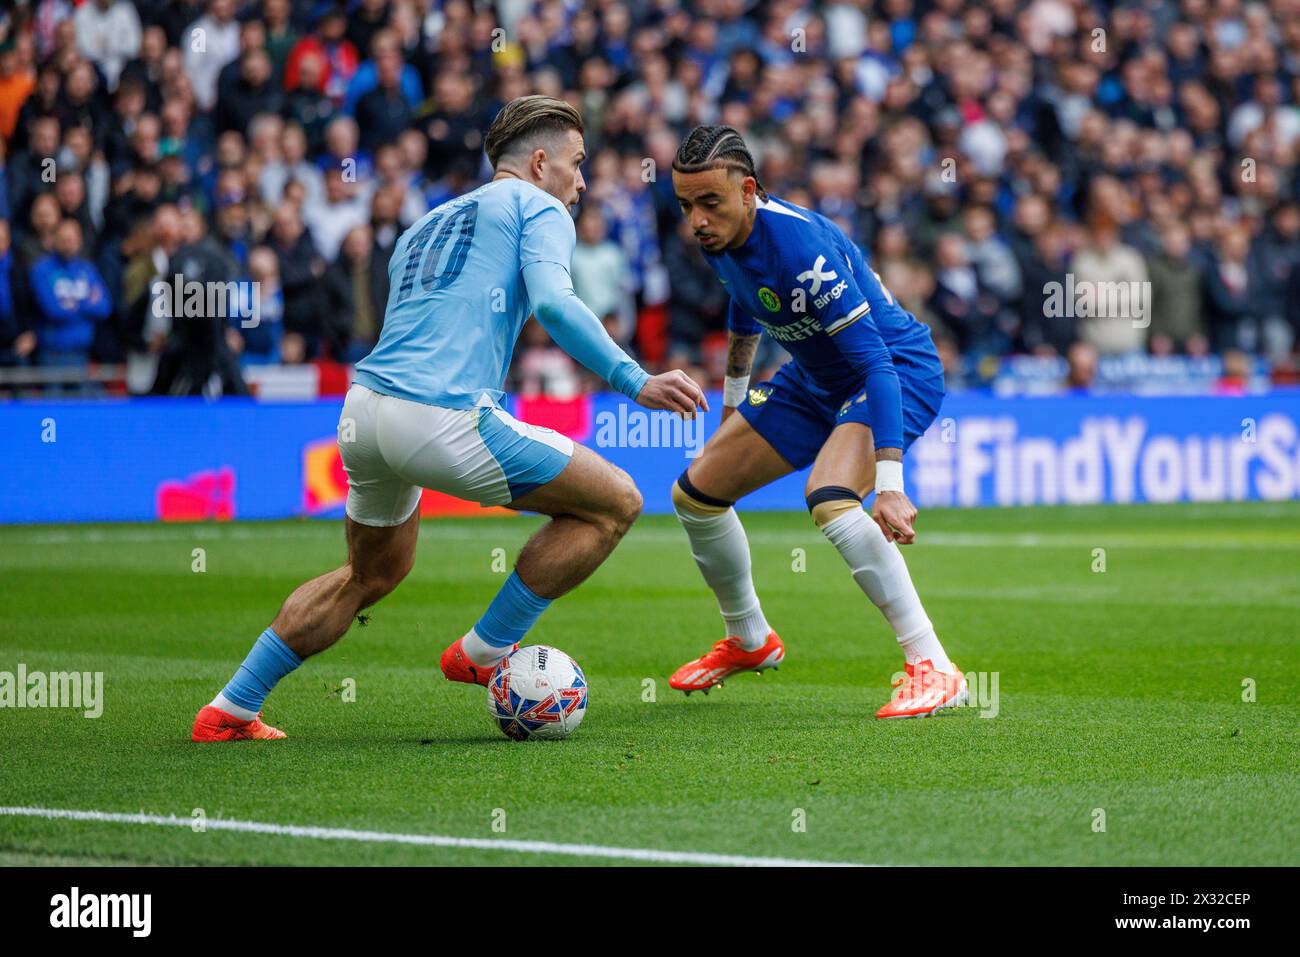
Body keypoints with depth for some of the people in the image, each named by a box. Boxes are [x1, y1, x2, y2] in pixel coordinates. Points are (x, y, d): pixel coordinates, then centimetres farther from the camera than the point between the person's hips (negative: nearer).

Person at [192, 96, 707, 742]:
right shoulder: (537, 206, 8)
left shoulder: (425, 226, 30)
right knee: (615, 503, 4)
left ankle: (229, 711, 28)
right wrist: (635, 382, -14)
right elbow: (552, 302, -12)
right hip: (443, 416, -8)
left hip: (362, 409, 8)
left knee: (372, 574, 30)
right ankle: (484, 652, 7)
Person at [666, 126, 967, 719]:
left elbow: (875, 362, -37)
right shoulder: (721, 237, -8)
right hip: (815, 379, 9)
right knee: (695, 494, 9)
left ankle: (933, 670, -32)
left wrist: (889, 483, -42)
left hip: (899, 371, -9)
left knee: (829, 499, -35)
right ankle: (749, 641, 34)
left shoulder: (800, 247, -34)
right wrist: (733, 398, 28)